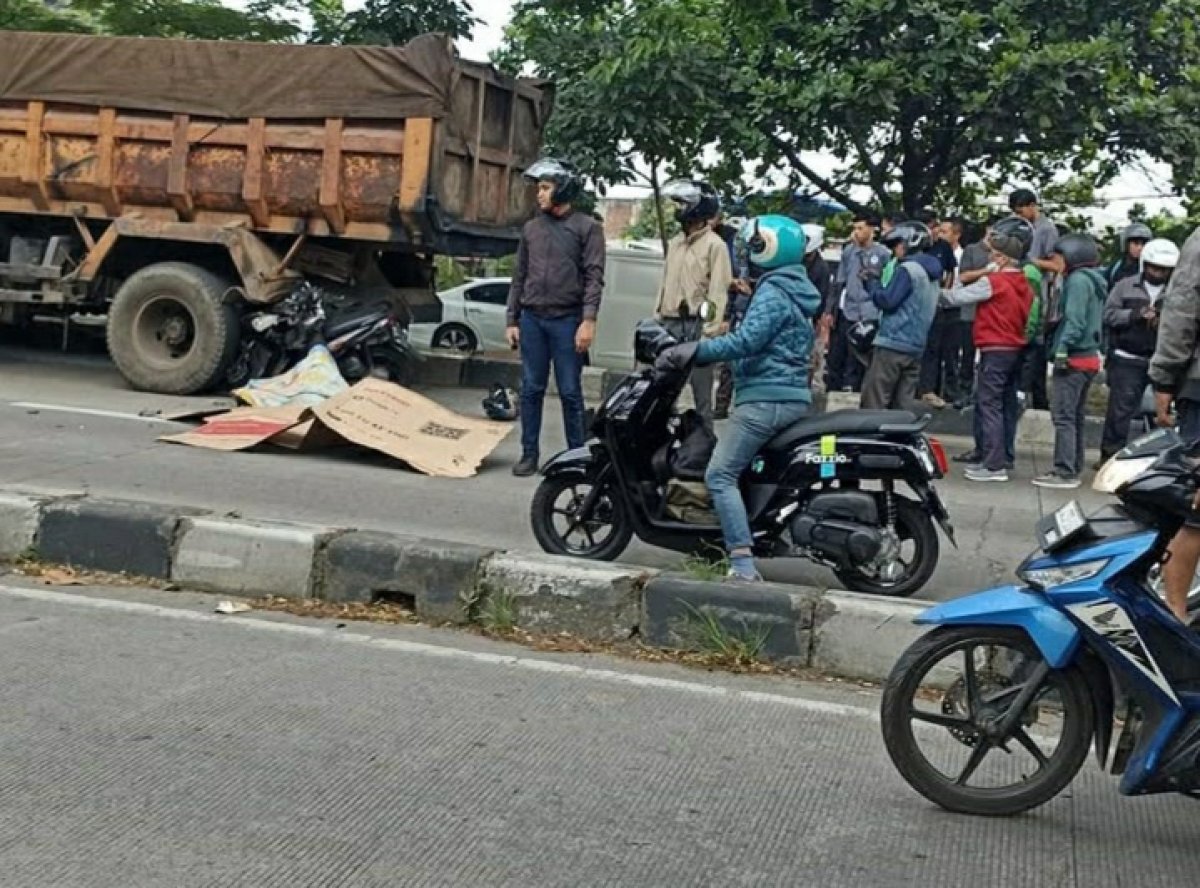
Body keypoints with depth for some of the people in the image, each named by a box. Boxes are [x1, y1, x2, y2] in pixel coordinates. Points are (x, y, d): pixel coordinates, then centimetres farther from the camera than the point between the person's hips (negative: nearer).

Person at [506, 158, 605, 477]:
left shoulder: (587, 228, -1)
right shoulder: (531, 228, 13)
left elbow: (594, 277, -8)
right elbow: (519, 277, 15)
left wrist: (589, 321, -17)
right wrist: (512, 320, 10)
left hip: (567, 320, -4)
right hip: (532, 319, 4)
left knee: (570, 392, 0)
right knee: (531, 390, 6)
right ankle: (529, 454, 12)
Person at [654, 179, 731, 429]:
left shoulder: (715, 245, -6)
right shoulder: (675, 243, 17)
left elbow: (718, 292, -11)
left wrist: (710, 333, -17)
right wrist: (657, 320, 14)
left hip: (697, 326, -7)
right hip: (670, 324, 7)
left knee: (701, 391, -3)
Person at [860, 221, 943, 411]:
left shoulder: (908, 269, -11)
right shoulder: (930, 271, 18)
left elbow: (887, 301, -15)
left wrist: (873, 280, 0)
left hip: (893, 344, -9)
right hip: (916, 346, 9)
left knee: (873, 402, -7)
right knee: (904, 403, 7)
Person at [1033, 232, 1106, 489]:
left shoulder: (1078, 279, -12)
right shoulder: (1092, 280, 18)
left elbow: (1075, 320, -20)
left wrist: (1062, 349, -21)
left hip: (1074, 358, -10)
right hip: (1089, 356, 10)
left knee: (1063, 416, -10)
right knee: (1076, 416, 14)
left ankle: (1064, 472, -11)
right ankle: (1074, 469, 19)